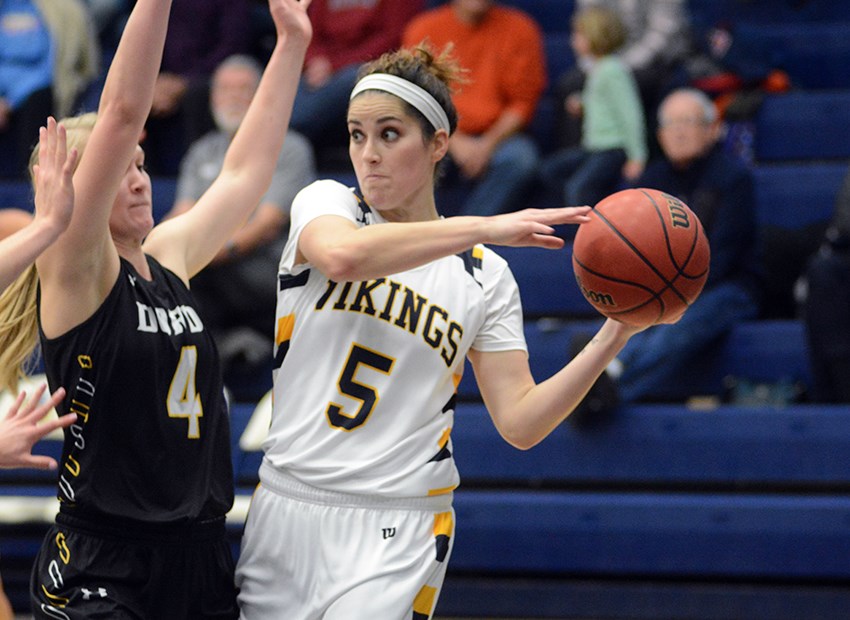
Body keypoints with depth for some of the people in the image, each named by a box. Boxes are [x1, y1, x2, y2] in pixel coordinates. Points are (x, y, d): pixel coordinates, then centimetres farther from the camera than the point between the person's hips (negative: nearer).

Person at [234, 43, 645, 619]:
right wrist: (485, 227, -26)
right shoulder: (324, 203, 2)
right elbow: (343, 255, -24)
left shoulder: (484, 276, 5)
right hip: (286, 508, 1)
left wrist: (614, 335, -12)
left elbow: (520, 422, -1)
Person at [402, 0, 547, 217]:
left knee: (522, 158, -32)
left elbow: (522, 101, 1)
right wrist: (454, 142, -14)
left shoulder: (519, 29, 4)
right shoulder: (423, 28, 5)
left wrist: (488, 144, -14)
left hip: (496, 137, 0)